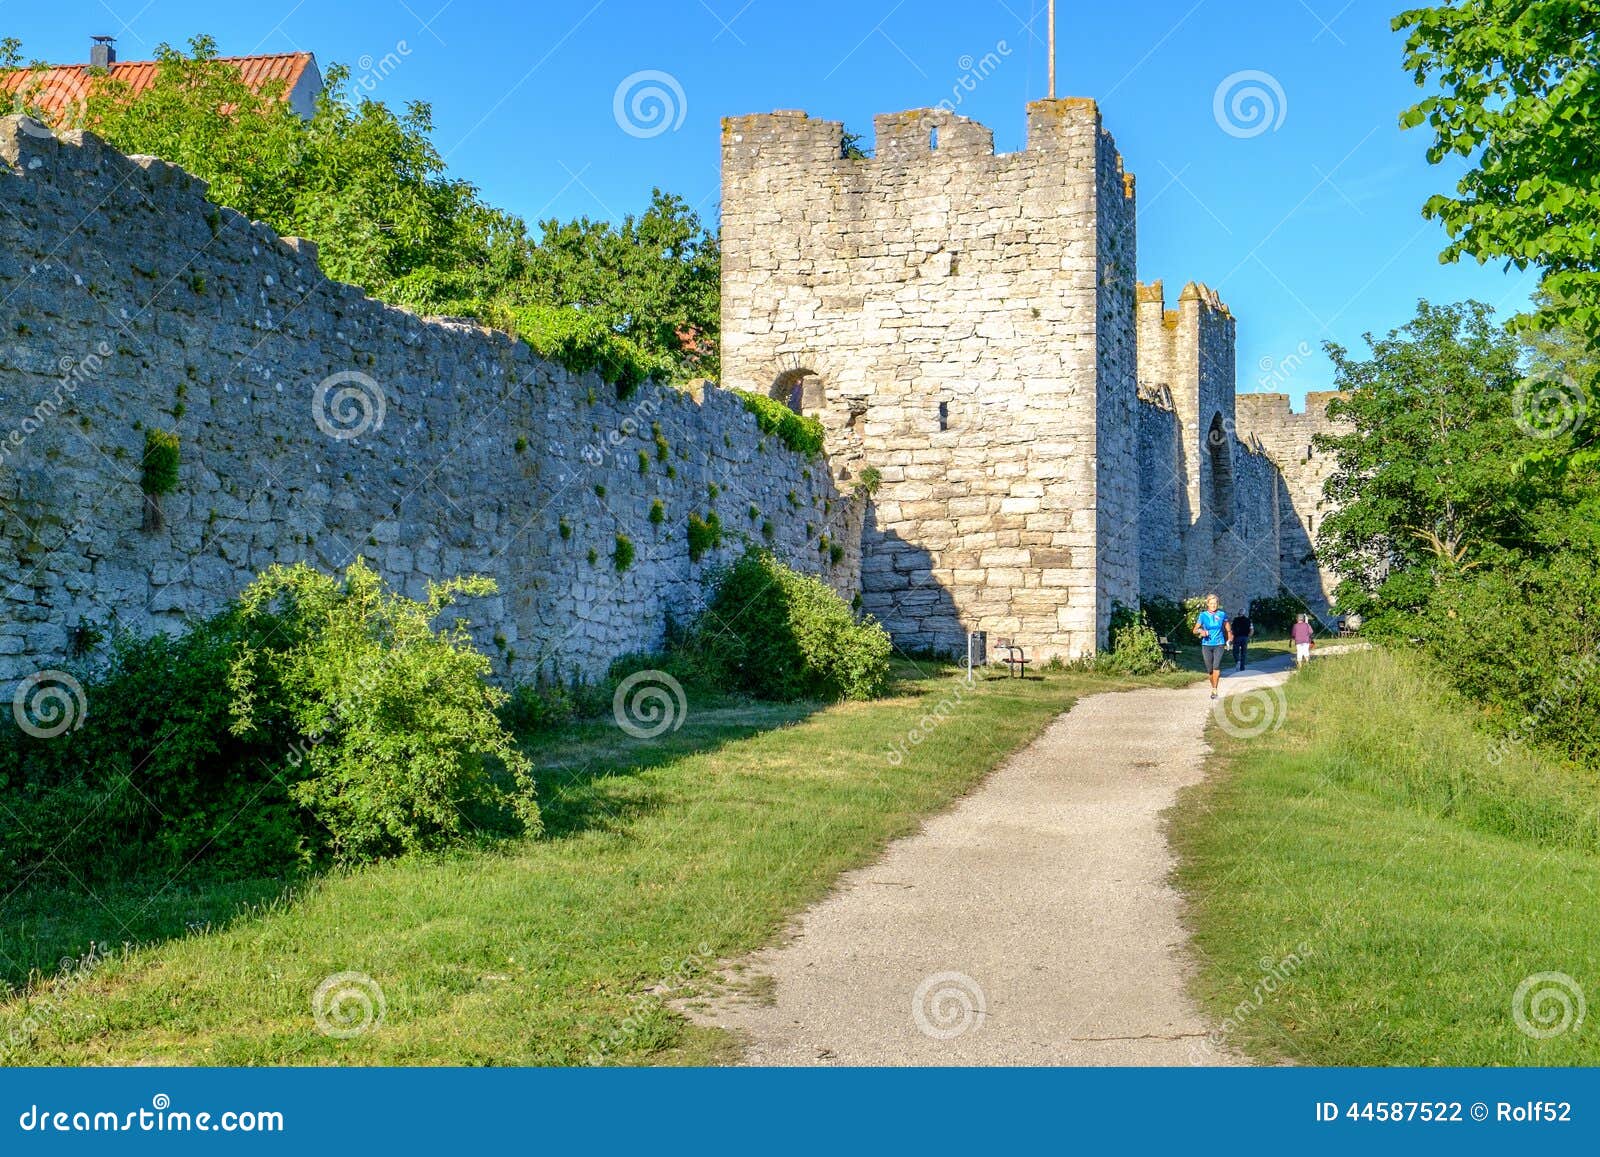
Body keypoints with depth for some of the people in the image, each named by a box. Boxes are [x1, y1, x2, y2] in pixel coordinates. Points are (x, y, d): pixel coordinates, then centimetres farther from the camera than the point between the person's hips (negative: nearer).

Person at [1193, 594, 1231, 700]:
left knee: (1216, 666, -20)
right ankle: (1213, 686, 27)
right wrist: (1200, 631, -24)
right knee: (1209, 670, 3)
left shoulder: (1222, 614, 2)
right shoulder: (1203, 615, -1)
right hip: (1206, 645, 1)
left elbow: (1227, 627, 21)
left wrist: (1229, 638, 26)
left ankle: (1214, 689, -18)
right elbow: (1195, 630, -3)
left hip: (1219, 644, -1)